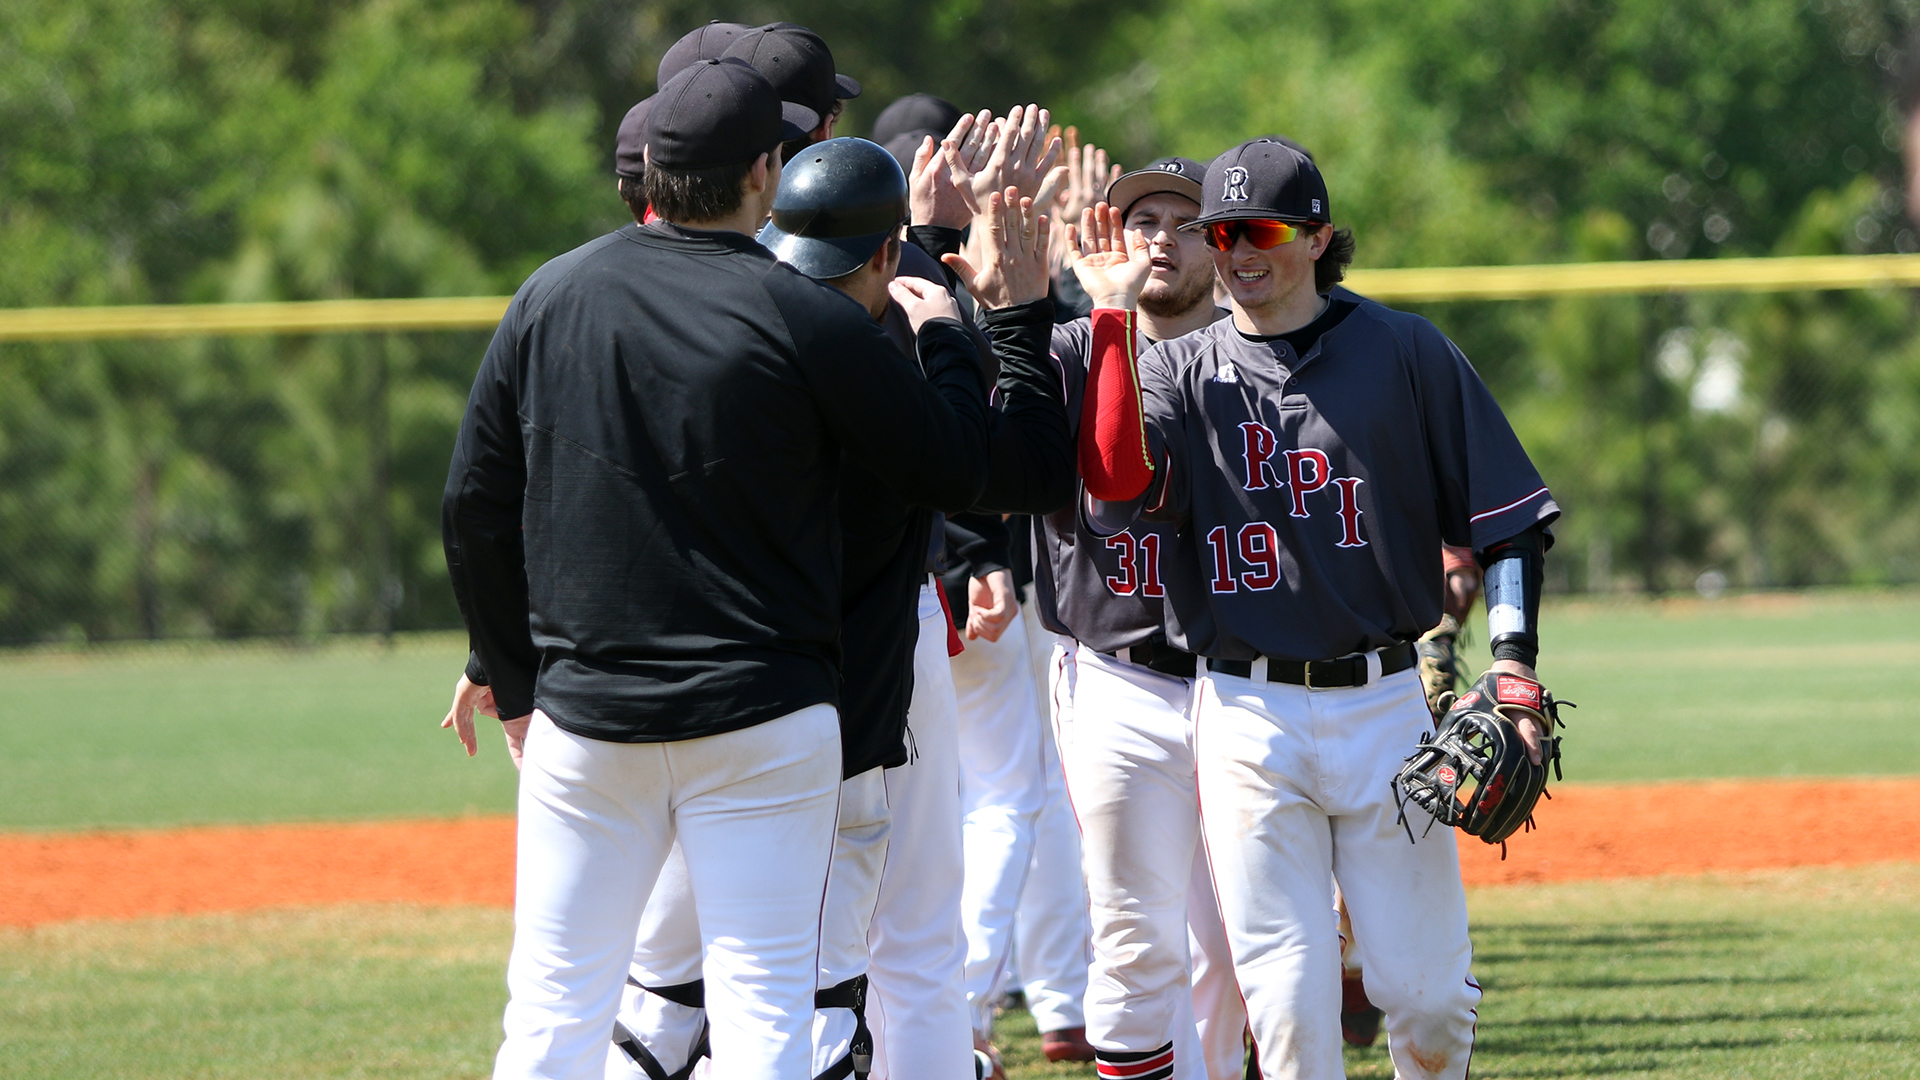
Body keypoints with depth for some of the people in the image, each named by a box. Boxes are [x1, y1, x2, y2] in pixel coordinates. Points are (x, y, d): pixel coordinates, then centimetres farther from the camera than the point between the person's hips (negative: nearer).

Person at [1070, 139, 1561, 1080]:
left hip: (1387, 701, -1)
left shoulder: (1405, 352, 4)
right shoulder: (1176, 373, 7)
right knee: (1286, 997, -1)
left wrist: (1514, 664, -8)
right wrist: (1113, 317, -15)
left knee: (1427, 996, -1)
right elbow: (1114, 483, -15)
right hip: (1247, 714, 1)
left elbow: (1505, 518, 4)